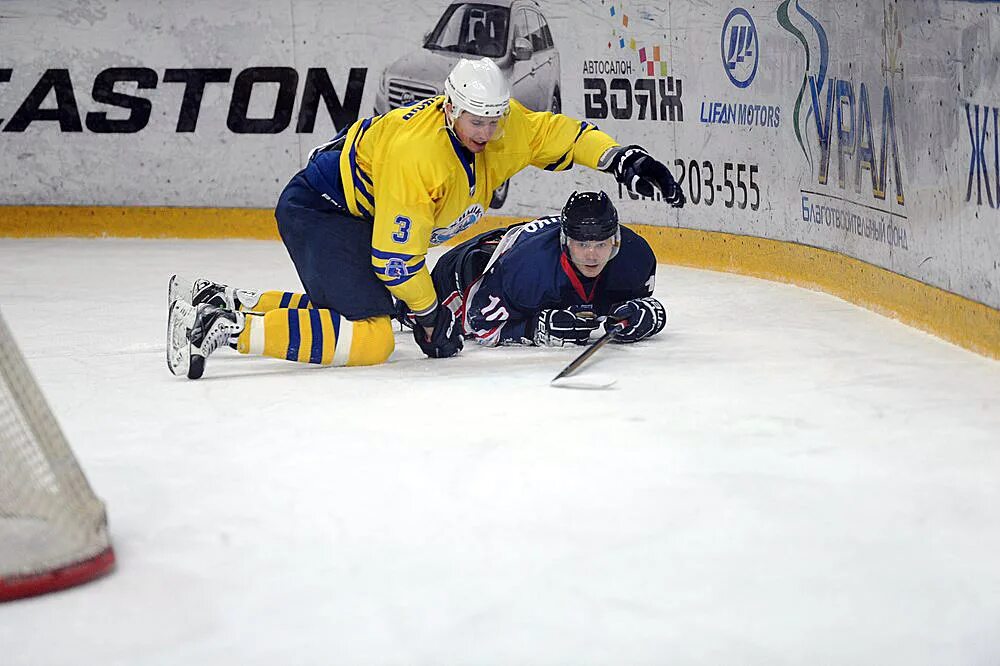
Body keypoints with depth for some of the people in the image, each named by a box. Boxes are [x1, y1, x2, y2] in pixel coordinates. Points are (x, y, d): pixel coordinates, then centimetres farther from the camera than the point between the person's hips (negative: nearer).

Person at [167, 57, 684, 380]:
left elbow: (557, 133, 6)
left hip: (362, 217, 10)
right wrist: (430, 314, -13)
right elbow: (396, 253, -25)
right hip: (316, 213, -10)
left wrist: (618, 158, -10)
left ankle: (223, 302, 16)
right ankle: (227, 324, -25)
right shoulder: (414, 151, -31)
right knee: (369, 337, -22)